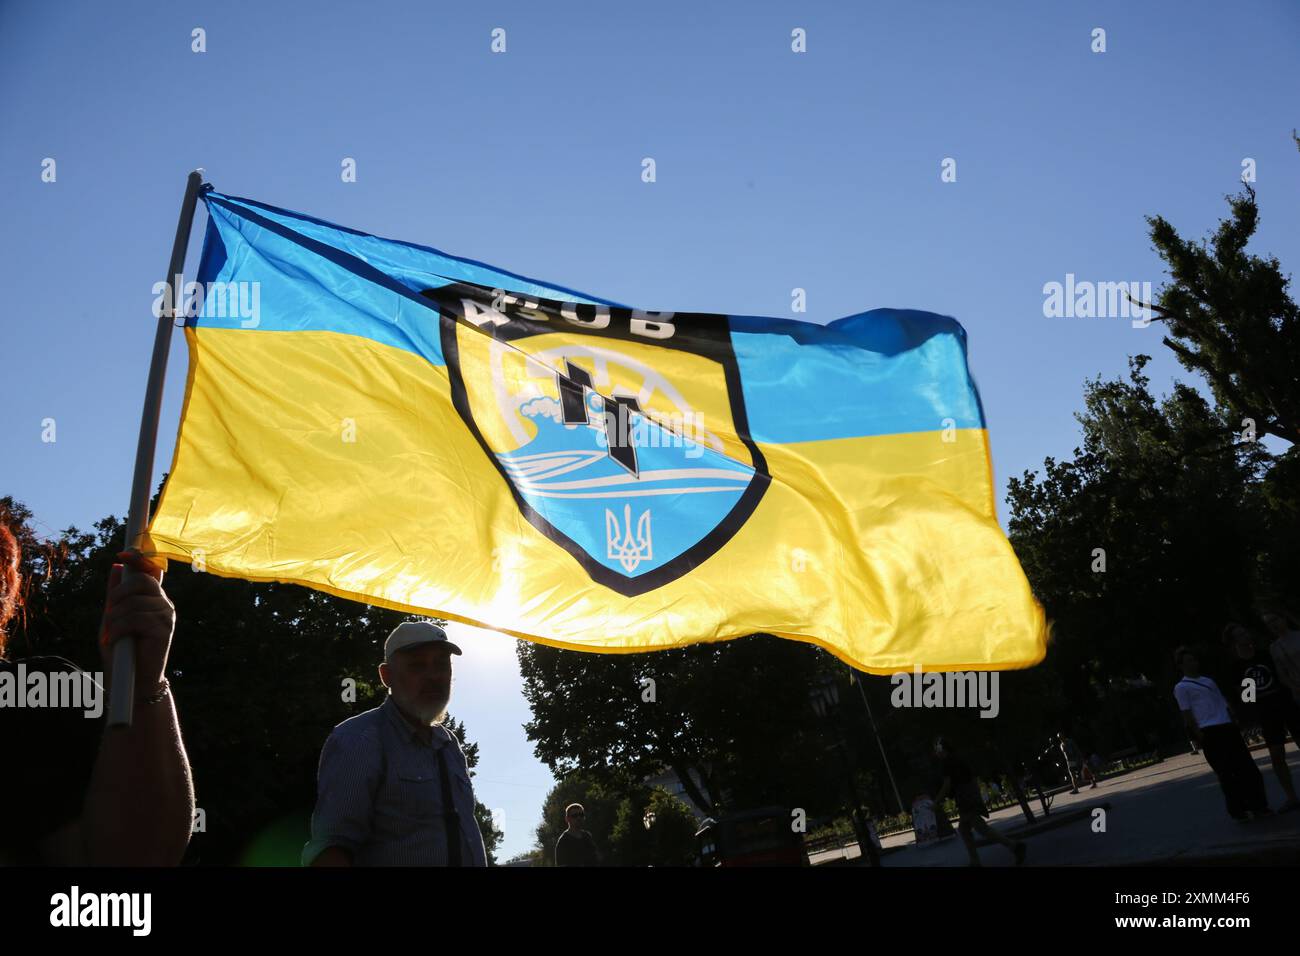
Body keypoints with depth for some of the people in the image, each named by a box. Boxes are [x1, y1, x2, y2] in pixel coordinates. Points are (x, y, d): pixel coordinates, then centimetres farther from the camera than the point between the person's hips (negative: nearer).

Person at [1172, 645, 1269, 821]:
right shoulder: (1181, 687, -2)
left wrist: (1235, 723, 15)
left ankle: (1258, 805, 16)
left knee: (1247, 767, 7)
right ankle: (1238, 810, 7)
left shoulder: (1208, 680, 19)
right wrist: (1199, 736, -12)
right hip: (1209, 732, -7)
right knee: (1227, 773, -2)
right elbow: (1187, 715, -6)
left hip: (1228, 727, 7)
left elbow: (1224, 703, 22)